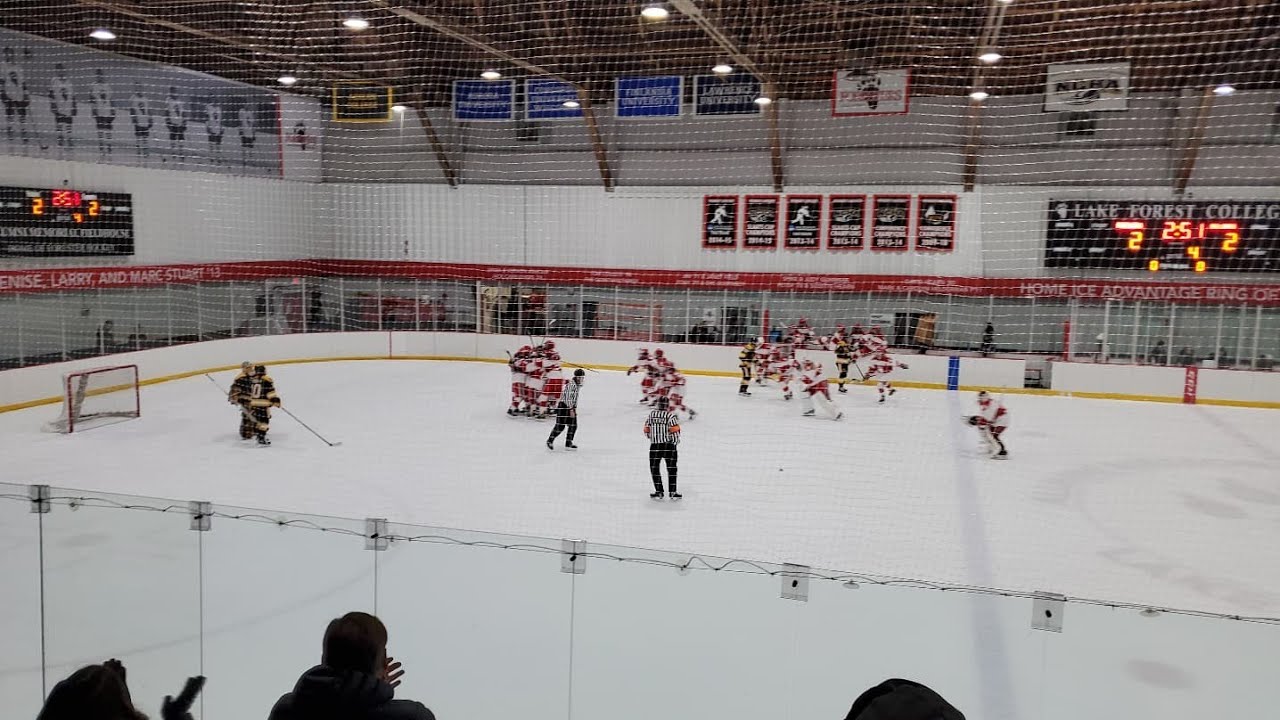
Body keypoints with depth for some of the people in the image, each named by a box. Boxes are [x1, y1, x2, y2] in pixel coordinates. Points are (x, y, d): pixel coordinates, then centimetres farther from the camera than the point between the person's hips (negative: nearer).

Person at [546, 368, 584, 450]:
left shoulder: (578, 385, 12)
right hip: (563, 406, -9)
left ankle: (568, 443, 16)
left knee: (573, 426, 6)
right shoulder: (571, 384, -19)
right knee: (560, 426, -8)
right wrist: (571, 410, -24)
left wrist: (575, 408, 18)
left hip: (571, 406, 10)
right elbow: (568, 398, -24)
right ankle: (550, 441, 7)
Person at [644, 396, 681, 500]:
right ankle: (672, 492, 10)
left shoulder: (651, 414, 3)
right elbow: (675, 430, -15)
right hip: (669, 446, -2)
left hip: (654, 446, 2)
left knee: (654, 468, 13)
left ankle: (659, 492, 10)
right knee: (672, 469, 9)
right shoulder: (671, 415, -7)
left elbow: (646, 430, 7)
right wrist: (675, 441, 4)